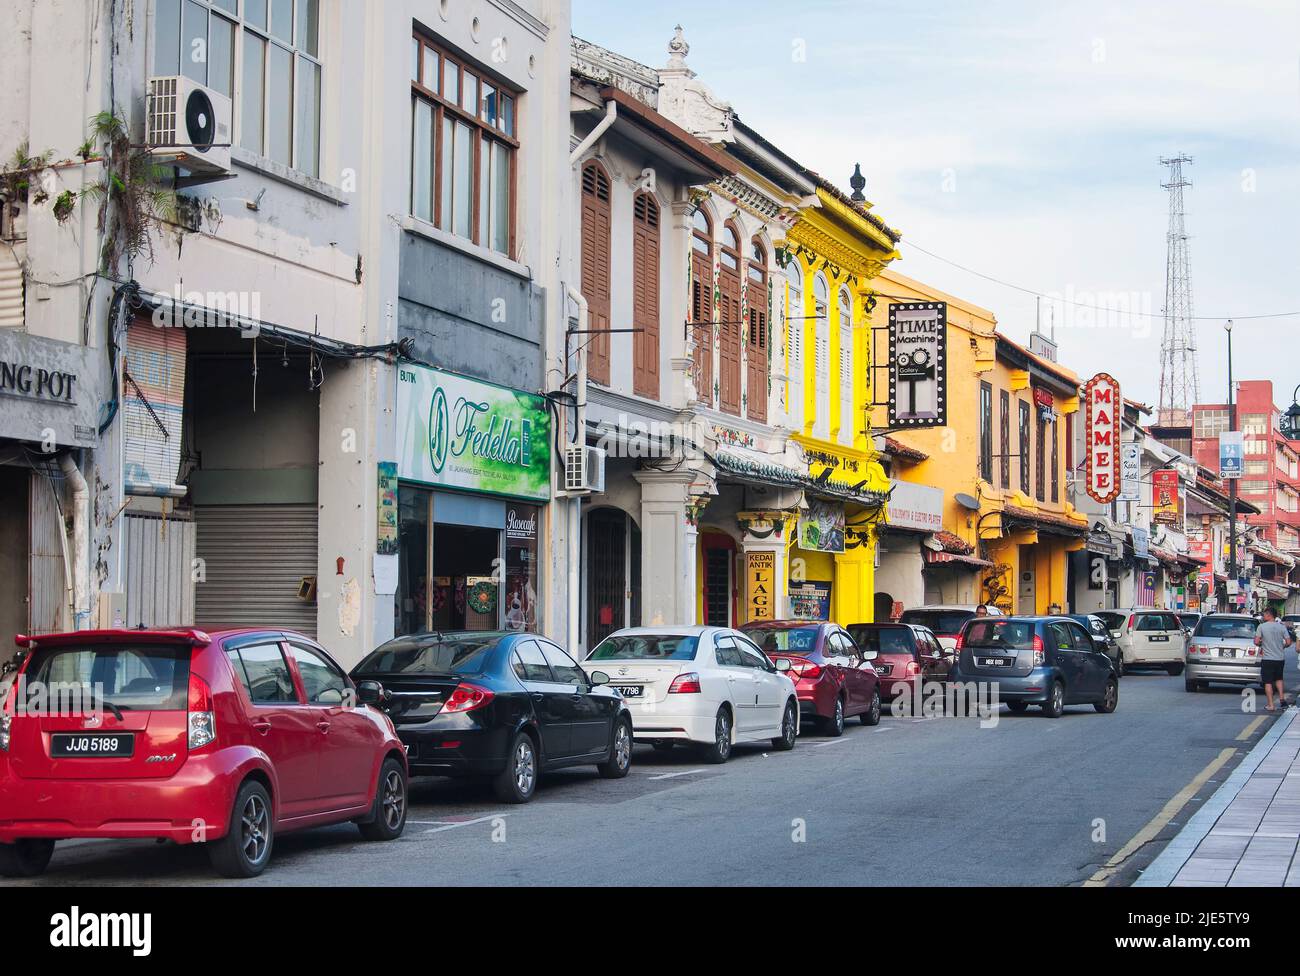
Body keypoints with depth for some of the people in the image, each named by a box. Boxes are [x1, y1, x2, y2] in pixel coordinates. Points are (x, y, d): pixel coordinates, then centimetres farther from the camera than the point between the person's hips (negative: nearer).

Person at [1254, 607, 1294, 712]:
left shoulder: (1261, 627, -9)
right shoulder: (1282, 627, 0)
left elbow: (1256, 642, -12)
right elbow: (1288, 642, -3)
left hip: (1268, 659, -4)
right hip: (1280, 658, 4)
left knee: (1268, 682, 2)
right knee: (1278, 679, 25)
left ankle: (1271, 706, 0)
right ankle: (1281, 698, 11)